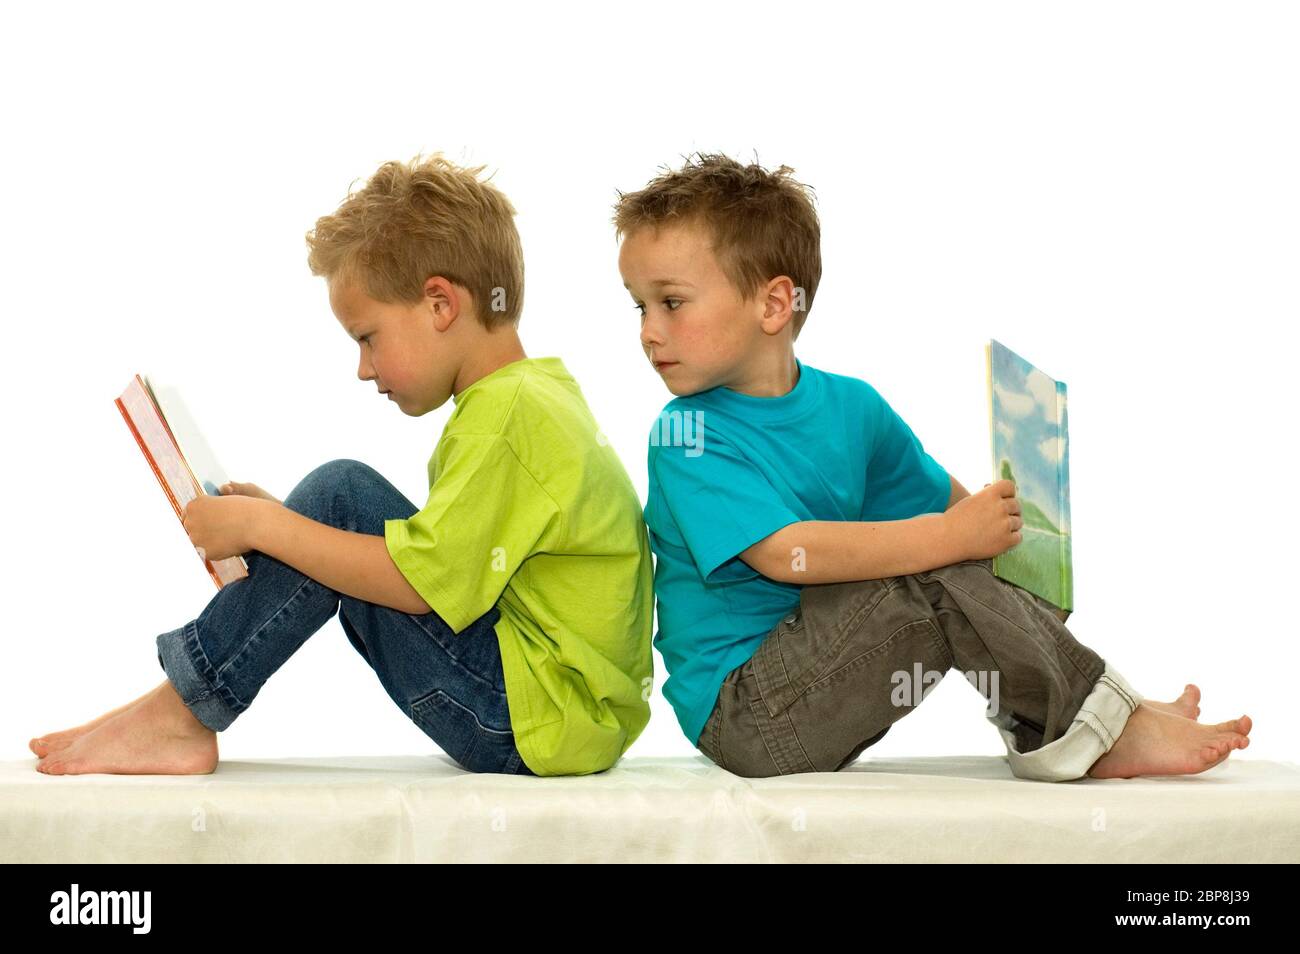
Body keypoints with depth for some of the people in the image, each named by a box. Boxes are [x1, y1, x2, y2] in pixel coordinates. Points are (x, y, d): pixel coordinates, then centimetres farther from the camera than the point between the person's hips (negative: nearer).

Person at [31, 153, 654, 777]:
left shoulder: (508, 411, -16)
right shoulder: (537, 394, 16)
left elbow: (419, 580, -22)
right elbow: (438, 554, 17)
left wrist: (264, 525, -13)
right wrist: (281, 521, 10)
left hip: (543, 721, -11)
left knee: (341, 493, -14)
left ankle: (180, 710, -6)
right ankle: (182, 719, 8)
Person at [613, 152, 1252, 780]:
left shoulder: (850, 406, 7)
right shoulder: (688, 434, -13)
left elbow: (944, 500, 19)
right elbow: (784, 553, -26)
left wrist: (992, 525, -3)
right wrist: (949, 536, -27)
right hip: (739, 716, -7)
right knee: (938, 582, -20)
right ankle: (1103, 726, -8)